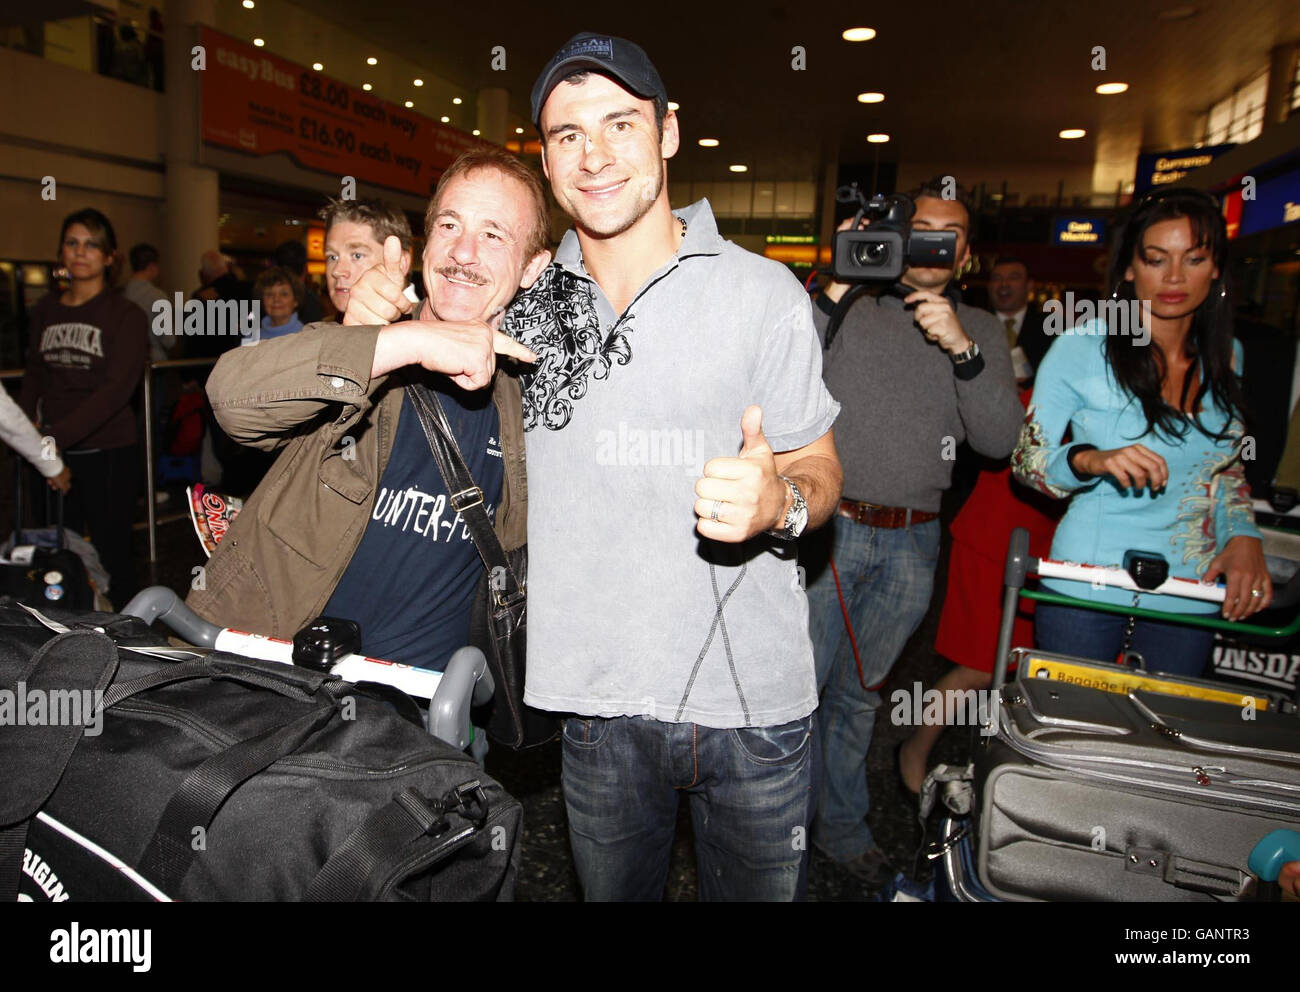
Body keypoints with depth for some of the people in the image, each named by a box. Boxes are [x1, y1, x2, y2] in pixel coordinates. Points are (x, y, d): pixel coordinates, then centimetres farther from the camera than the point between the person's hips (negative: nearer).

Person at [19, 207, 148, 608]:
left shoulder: (126, 315, -5)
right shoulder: (44, 311, 12)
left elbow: (118, 388, -16)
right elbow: (34, 376, 17)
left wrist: (57, 435, -25)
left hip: (108, 453, -4)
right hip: (54, 454, 5)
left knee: (111, 555, 1)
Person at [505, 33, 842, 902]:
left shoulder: (763, 292, -6)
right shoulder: (528, 303, 3)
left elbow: (819, 466, -1)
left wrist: (781, 500, -25)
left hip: (754, 700, -2)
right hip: (598, 699, 2)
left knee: (757, 891, 19)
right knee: (612, 891, 22)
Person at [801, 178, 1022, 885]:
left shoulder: (981, 330, 9)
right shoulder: (850, 305, 1)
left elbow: (1000, 441, -2)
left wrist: (963, 350, -15)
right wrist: (834, 291, -17)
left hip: (911, 543, 3)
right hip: (826, 528, -2)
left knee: (858, 693, 17)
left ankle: (843, 830, 36)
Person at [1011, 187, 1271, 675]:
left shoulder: (1225, 356, 5)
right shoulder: (1082, 347, -11)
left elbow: (1226, 466, 17)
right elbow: (1025, 459, -8)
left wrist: (1244, 535, -1)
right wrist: (1092, 460, -28)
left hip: (1191, 595, 5)